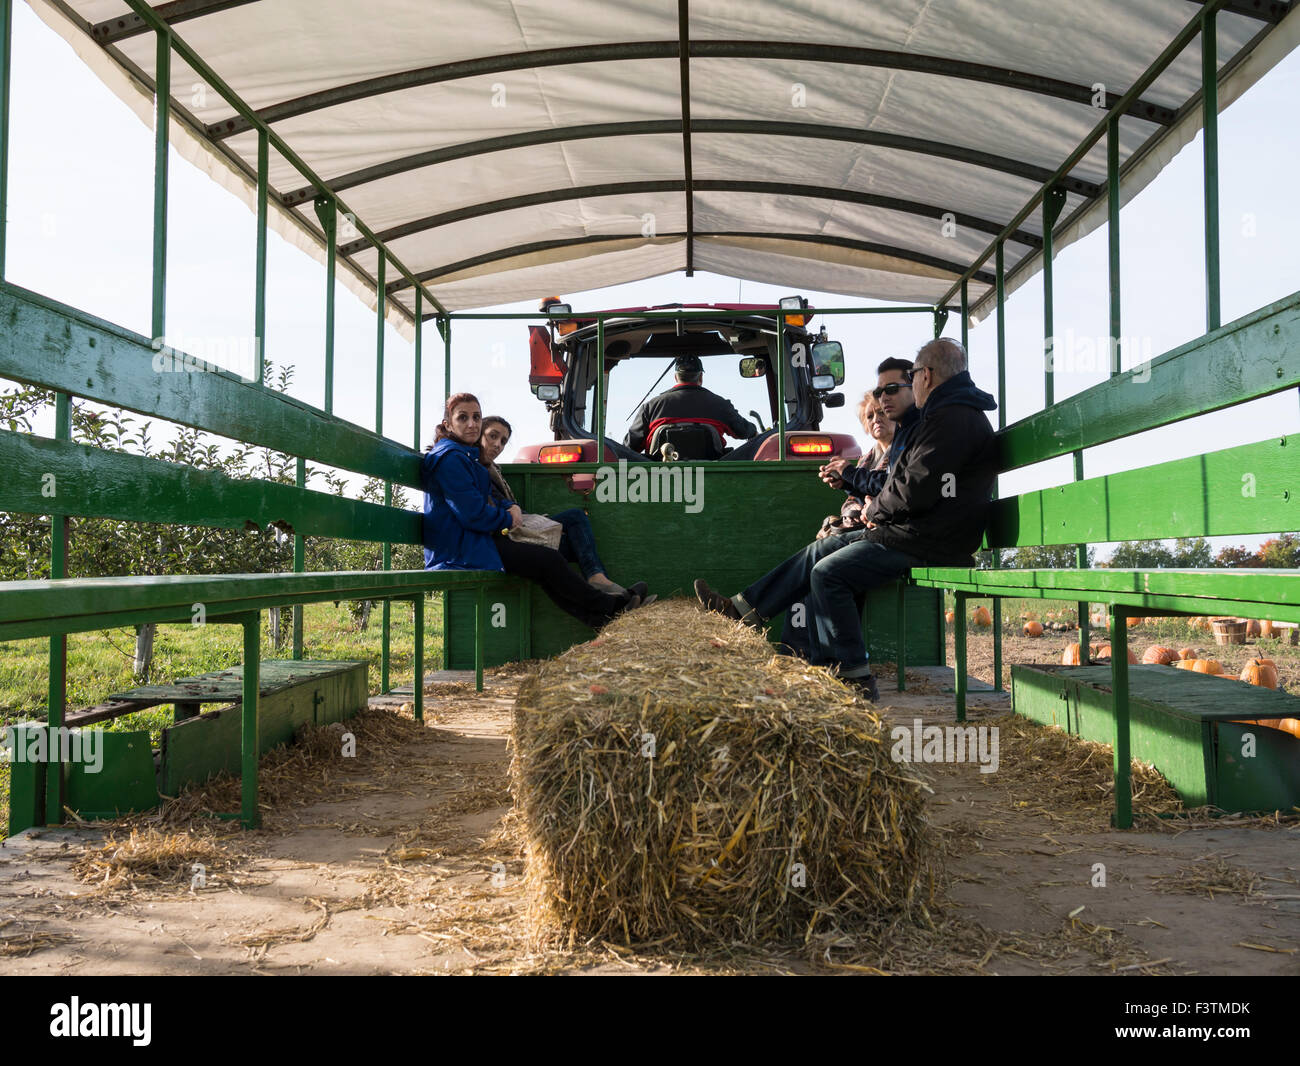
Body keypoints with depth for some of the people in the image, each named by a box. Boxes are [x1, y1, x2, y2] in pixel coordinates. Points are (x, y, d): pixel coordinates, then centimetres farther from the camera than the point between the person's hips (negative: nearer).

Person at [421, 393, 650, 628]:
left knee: (546, 560, 10)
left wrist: (511, 508, -1)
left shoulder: (464, 455, 15)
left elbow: (485, 501, 21)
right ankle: (611, 607, 5)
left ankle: (599, 620, 9)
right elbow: (473, 514, -24)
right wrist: (508, 519, -6)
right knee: (549, 561, -7)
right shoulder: (451, 458, -18)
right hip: (462, 551, -10)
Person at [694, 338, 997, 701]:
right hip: (911, 530, 11)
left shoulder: (952, 419, -17)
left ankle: (855, 677, -7)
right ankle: (744, 609, 15)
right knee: (821, 551, 11)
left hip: (923, 542, -11)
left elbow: (916, 489, -26)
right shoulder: (954, 413, 20)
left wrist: (875, 510, -6)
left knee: (828, 573, -15)